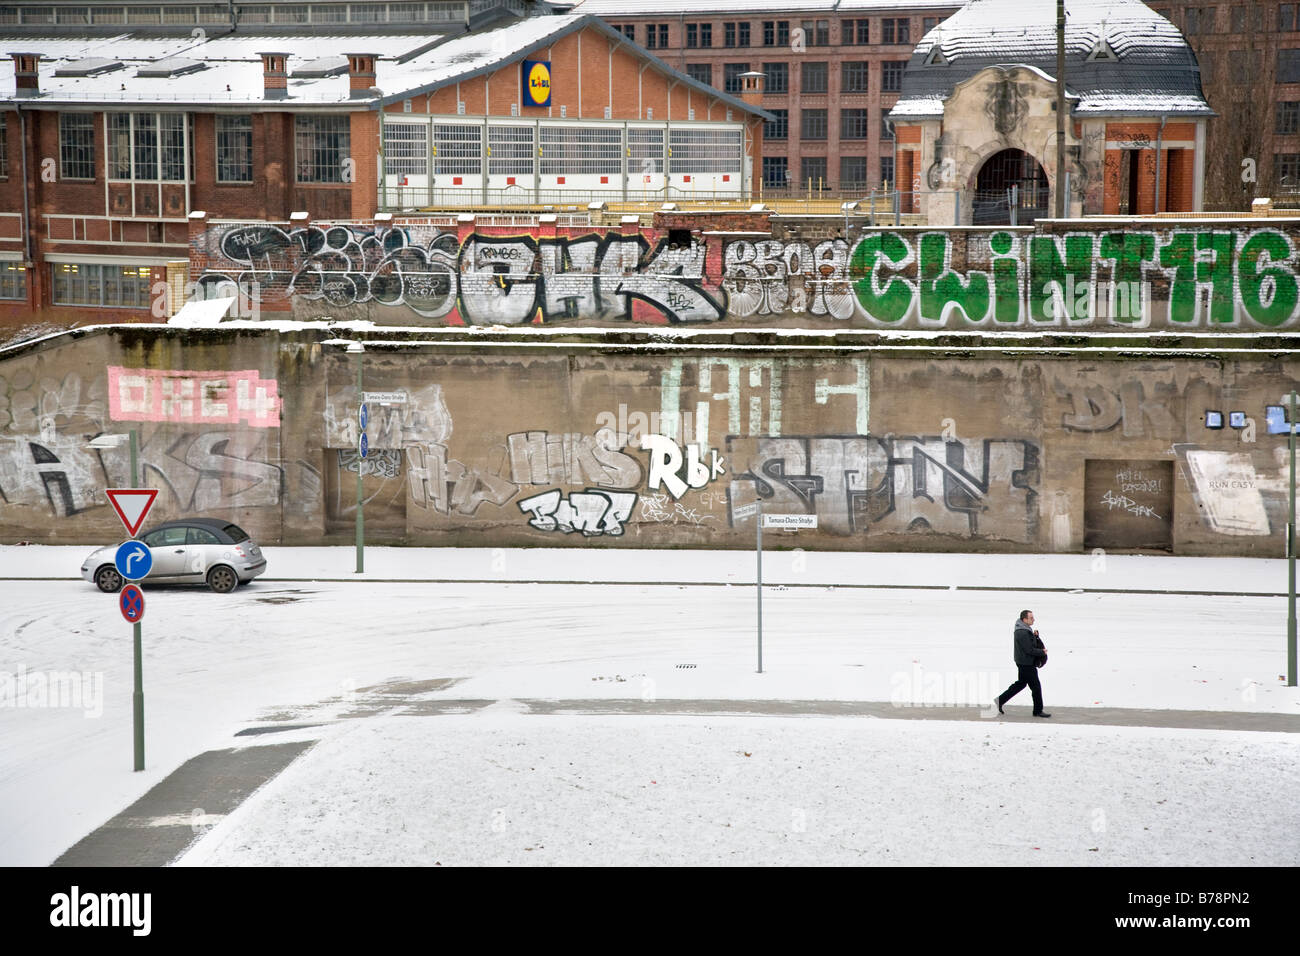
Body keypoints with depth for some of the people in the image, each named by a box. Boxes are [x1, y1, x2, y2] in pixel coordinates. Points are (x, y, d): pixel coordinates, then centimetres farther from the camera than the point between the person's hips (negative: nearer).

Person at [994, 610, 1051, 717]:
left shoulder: (1026, 630, 9)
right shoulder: (1022, 633, -24)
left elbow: (1032, 643, 18)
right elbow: (1029, 650, -24)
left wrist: (1035, 635, -1)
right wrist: (1042, 652, -12)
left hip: (1023, 663, 10)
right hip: (1026, 664, -10)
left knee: (1021, 683, 20)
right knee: (1036, 686, 0)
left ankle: (1000, 700, 23)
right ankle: (1038, 711, 12)